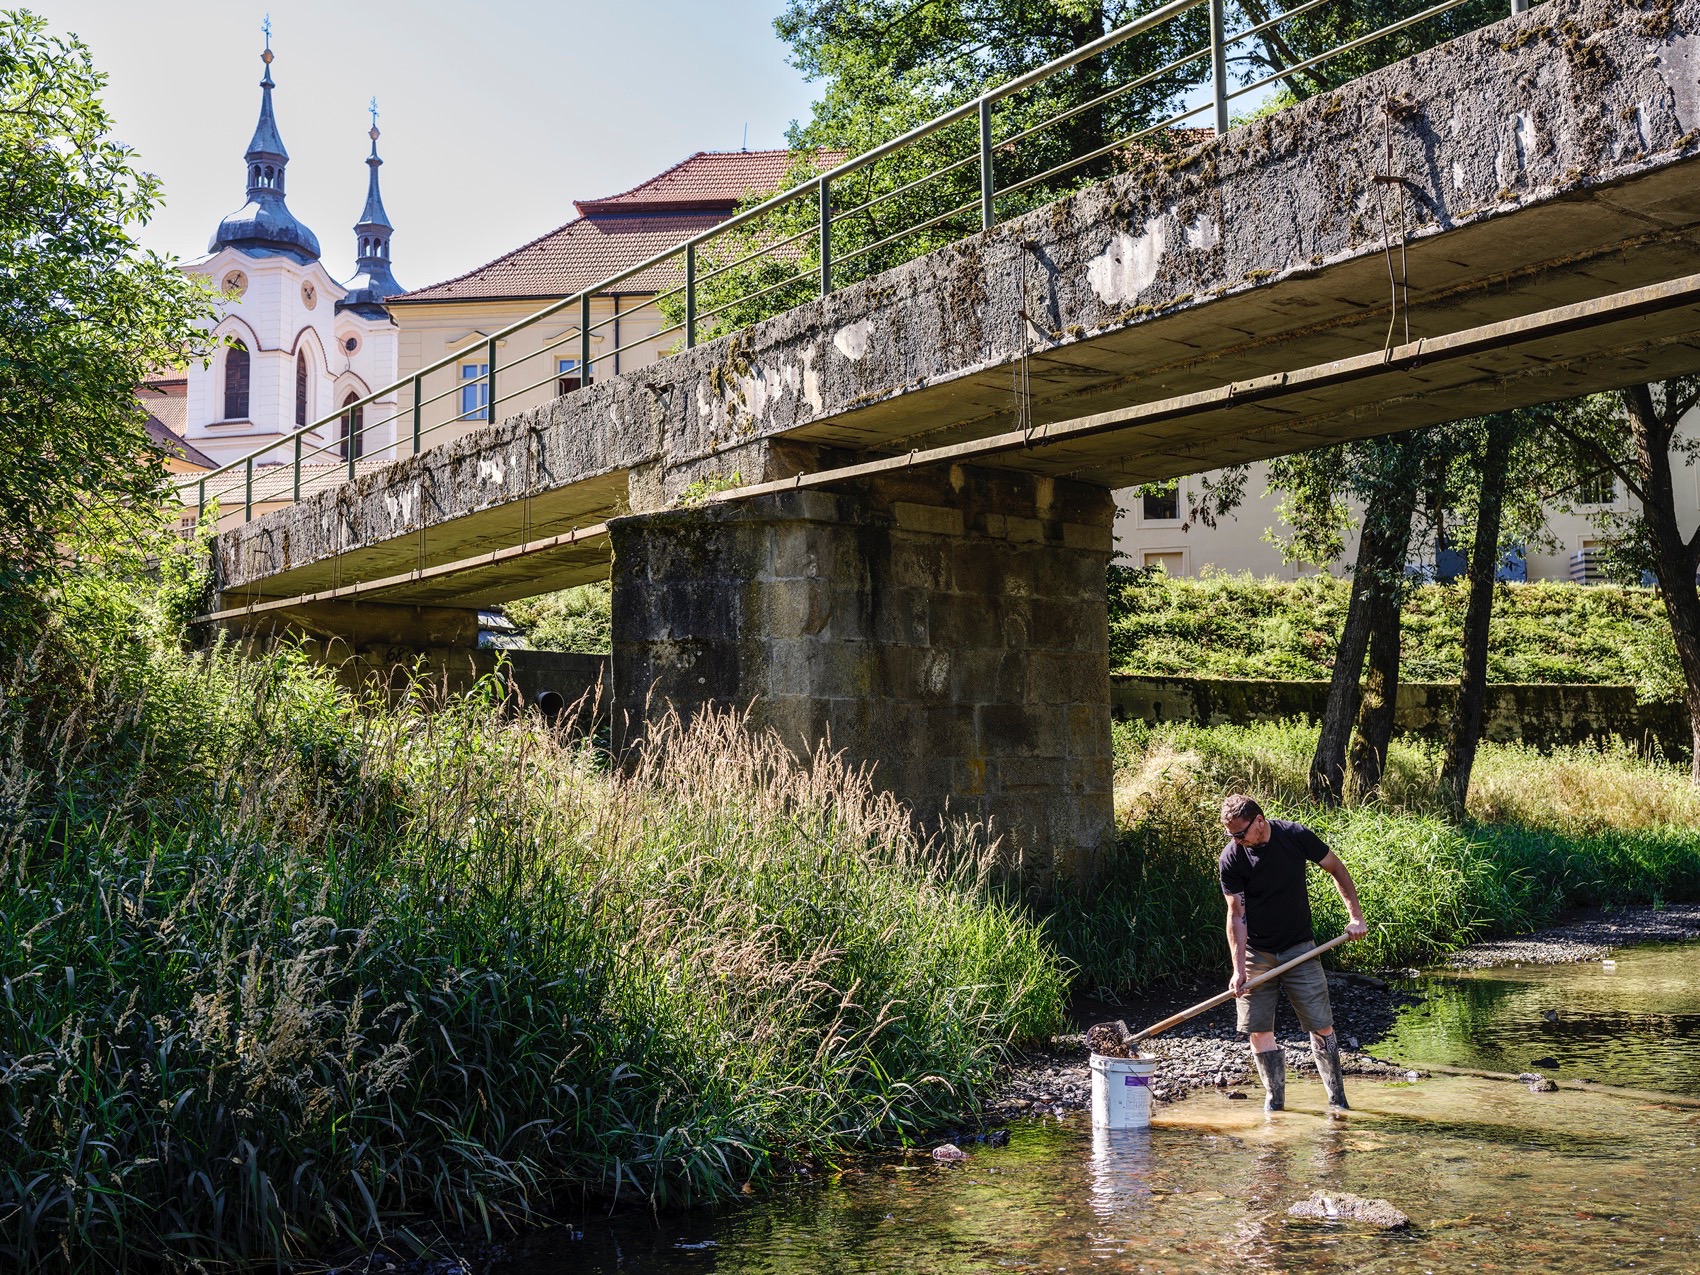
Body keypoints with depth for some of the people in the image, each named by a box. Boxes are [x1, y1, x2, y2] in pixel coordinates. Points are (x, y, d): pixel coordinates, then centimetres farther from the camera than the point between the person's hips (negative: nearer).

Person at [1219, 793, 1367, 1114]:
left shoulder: (1295, 836, -12)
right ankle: (1274, 1100, 11)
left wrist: (1356, 916, -2)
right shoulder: (1231, 859, -12)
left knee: (1322, 1027, -1)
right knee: (1259, 1030, -2)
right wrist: (1239, 968, -15)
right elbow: (1236, 915, -9)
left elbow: (1336, 869, 3)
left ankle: (1337, 1099, 10)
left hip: (1299, 949, 0)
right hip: (1256, 954, 0)